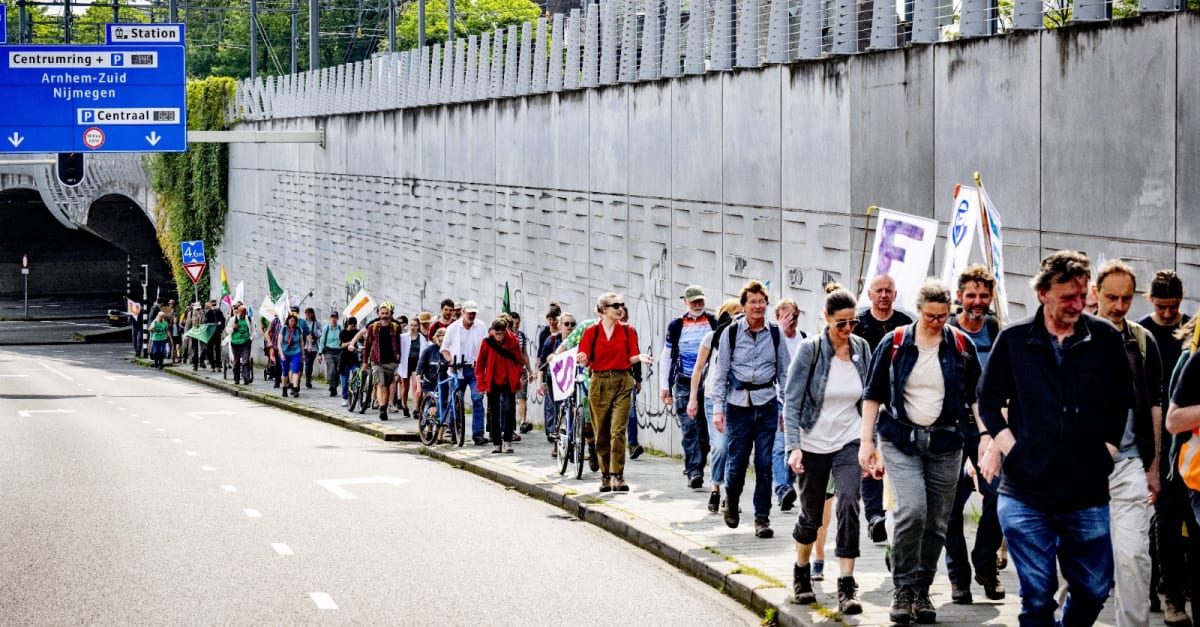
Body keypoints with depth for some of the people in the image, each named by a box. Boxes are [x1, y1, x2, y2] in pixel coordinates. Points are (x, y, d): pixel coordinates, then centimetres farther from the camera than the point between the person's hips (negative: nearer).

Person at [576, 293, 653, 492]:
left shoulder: (628, 331, 6)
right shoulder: (592, 332, 4)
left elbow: (631, 357, 2)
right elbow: (585, 361, 0)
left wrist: (640, 357, -19)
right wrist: (582, 359, -23)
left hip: (622, 383, -1)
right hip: (599, 383, 1)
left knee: (618, 431, -12)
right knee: (601, 433, 5)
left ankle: (618, 476, -11)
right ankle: (605, 475, 15)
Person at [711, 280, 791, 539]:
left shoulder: (775, 333, 6)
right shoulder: (731, 333, 1)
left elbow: (784, 373, 12)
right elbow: (720, 373, 3)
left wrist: (787, 408, 7)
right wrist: (718, 408, -3)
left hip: (767, 404, 1)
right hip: (738, 404, -1)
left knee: (764, 464, -1)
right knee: (736, 461, 0)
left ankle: (762, 518, 7)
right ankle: (731, 501, 29)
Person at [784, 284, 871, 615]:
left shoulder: (862, 349, 0)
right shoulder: (809, 350, -11)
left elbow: (869, 398, 11)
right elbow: (792, 401, -11)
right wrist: (793, 447, -20)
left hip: (849, 442, 2)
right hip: (814, 444, -2)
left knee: (849, 504, -18)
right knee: (811, 514, 10)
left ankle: (847, 587, -18)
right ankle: (801, 573, 38)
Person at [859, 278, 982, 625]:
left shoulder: (961, 346, 3)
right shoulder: (894, 344, -1)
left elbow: (976, 395, 11)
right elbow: (873, 395, 4)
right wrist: (867, 442, -1)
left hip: (946, 443, 2)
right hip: (901, 441, -2)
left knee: (936, 523, 5)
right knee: (911, 511, -19)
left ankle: (922, 592, 18)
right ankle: (903, 589, -6)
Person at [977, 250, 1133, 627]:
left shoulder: (1105, 338, 2)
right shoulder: (1013, 340, 1)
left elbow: (1123, 403, 12)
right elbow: (989, 401, 9)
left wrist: (1108, 449, 5)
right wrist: (1010, 447, -1)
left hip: (1088, 493, 1)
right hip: (1025, 492, -1)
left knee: (1094, 589, 6)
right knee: (1037, 596, 0)